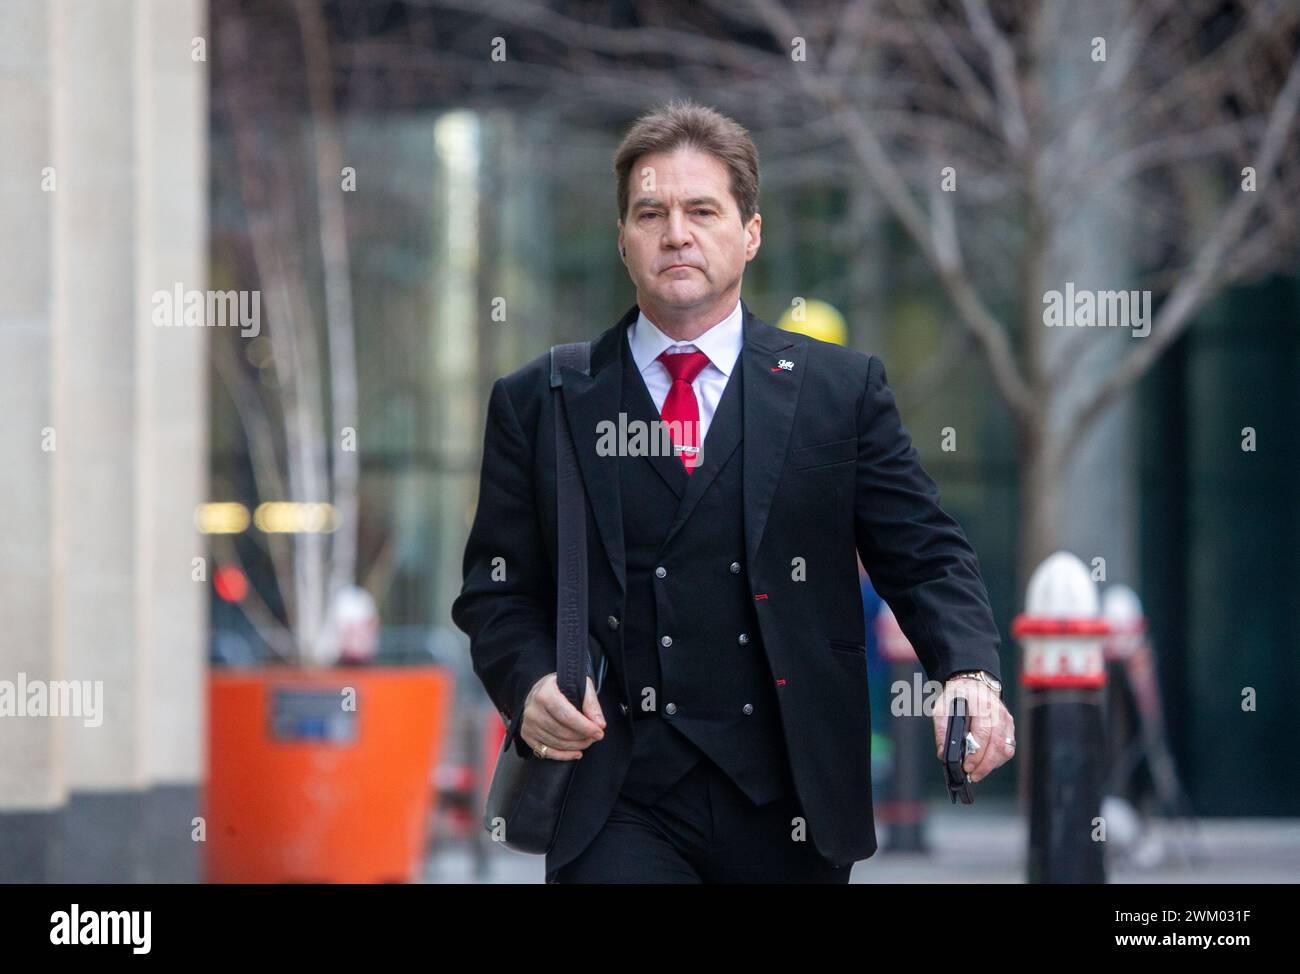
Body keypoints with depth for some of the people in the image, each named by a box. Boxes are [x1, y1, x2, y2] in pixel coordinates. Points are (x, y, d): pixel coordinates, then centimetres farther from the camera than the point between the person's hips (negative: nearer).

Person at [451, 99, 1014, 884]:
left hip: (789, 805, 1)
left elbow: (927, 559, 4)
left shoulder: (842, 390, 7)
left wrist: (971, 674, -14)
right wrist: (530, 683, -10)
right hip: (619, 808, -1)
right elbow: (497, 590, 11)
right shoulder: (538, 405, 8)